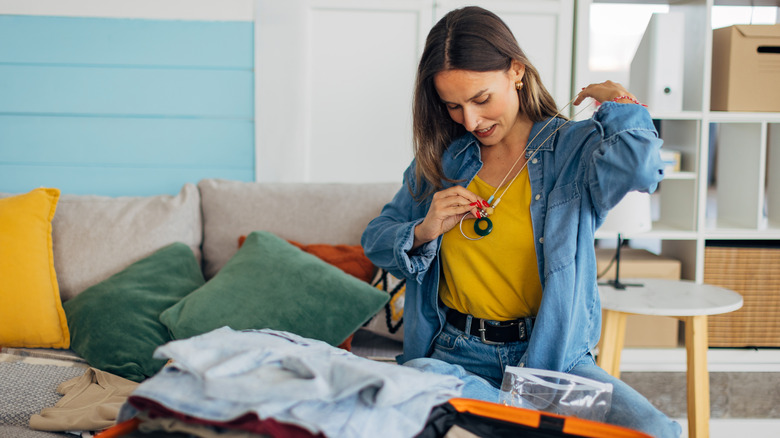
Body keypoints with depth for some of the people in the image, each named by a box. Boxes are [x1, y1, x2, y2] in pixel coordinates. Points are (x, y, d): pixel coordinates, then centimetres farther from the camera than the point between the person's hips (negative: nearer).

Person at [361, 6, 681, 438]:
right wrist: (423, 232, -4)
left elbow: (638, 165, -25)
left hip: (555, 356, -2)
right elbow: (375, 240, 17)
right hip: (458, 355, 2)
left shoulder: (574, 147, -1)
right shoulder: (440, 161, 10)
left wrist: (618, 100, -6)